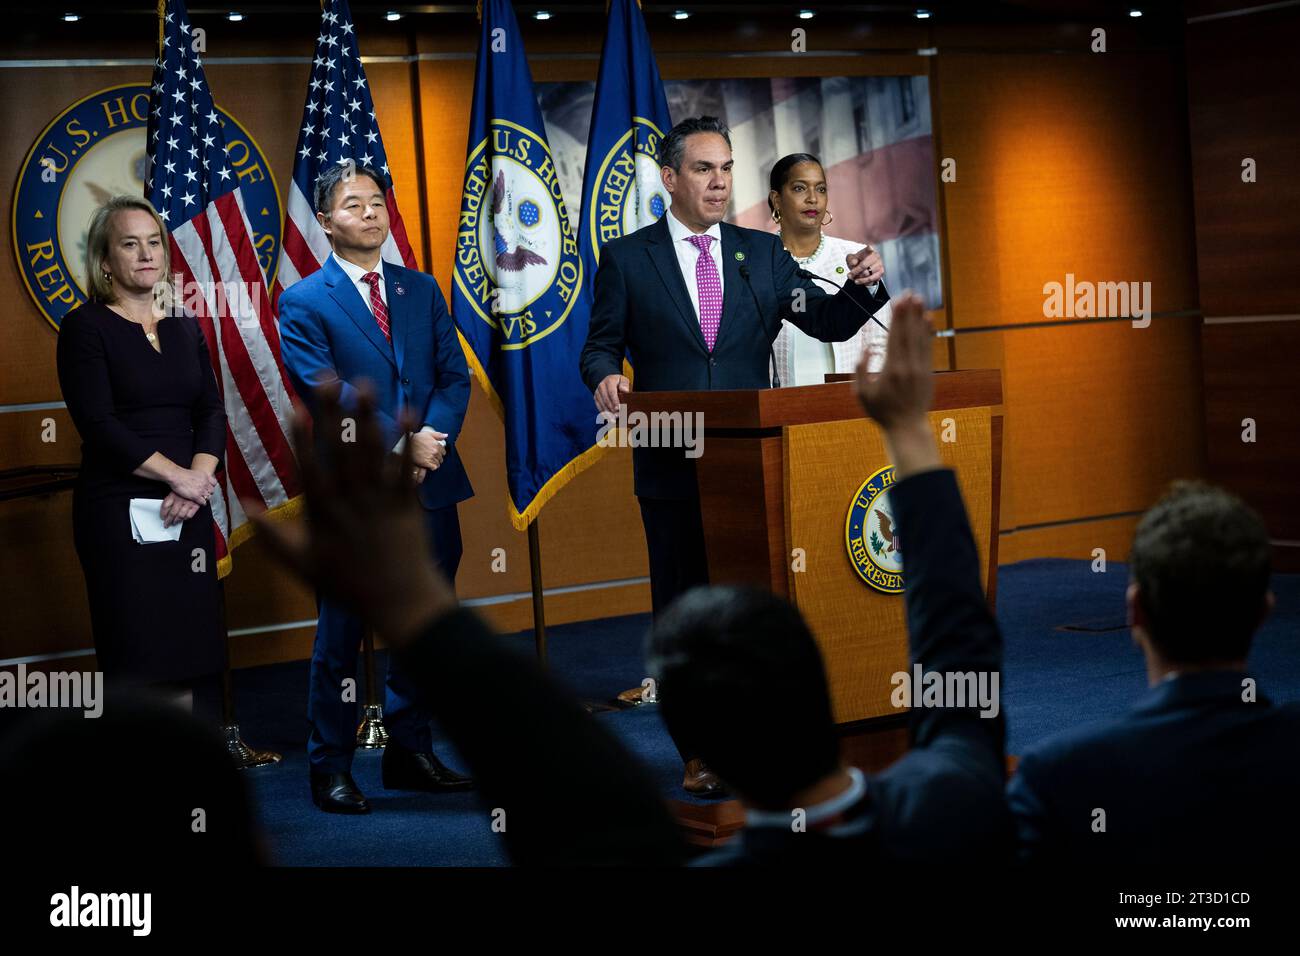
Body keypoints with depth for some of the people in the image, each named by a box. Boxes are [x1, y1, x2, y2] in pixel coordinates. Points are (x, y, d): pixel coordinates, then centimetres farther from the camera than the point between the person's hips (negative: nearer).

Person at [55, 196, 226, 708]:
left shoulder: (185, 327, 13)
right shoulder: (85, 326, -4)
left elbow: (211, 411, 7)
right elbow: (97, 424, -13)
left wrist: (199, 479, -11)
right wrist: (179, 476, -15)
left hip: (187, 509, 5)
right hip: (119, 509, -5)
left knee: (184, 650, 6)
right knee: (136, 663, -4)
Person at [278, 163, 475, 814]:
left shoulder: (422, 290, 13)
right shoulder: (304, 303, -2)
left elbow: (454, 376, 7)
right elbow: (327, 393, -12)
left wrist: (433, 440, -10)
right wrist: (402, 444, -16)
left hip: (429, 487, 5)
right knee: (341, 634, 2)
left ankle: (410, 753, 23)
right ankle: (331, 768, 10)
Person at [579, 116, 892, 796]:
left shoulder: (762, 253, 10)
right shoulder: (626, 259, 4)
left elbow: (829, 323, 8)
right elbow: (601, 345, 4)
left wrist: (862, 285, -11)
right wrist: (605, 377, -18)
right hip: (672, 466, -1)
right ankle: (699, 753, 13)